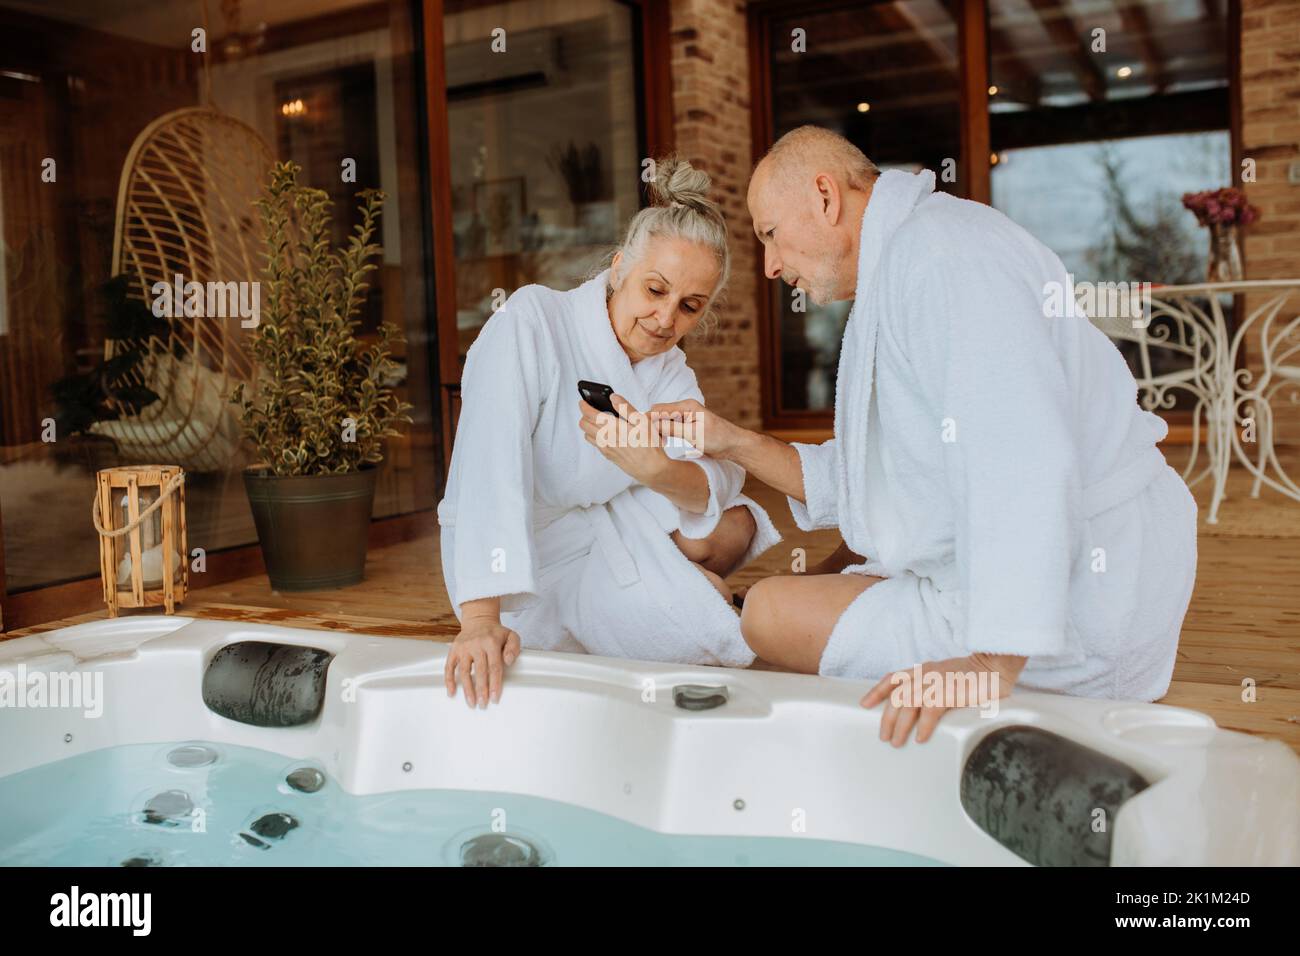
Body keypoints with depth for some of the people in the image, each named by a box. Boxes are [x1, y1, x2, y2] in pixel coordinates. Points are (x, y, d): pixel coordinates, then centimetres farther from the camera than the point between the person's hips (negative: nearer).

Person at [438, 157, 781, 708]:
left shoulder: (671, 372, -2)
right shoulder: (533, 319, -22)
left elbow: (719, 484, -17)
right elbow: (489, 463, -35)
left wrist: (656, 468, -42)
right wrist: (479, 621, -45)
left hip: (604, 539, 6)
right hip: (521, 561, -6)